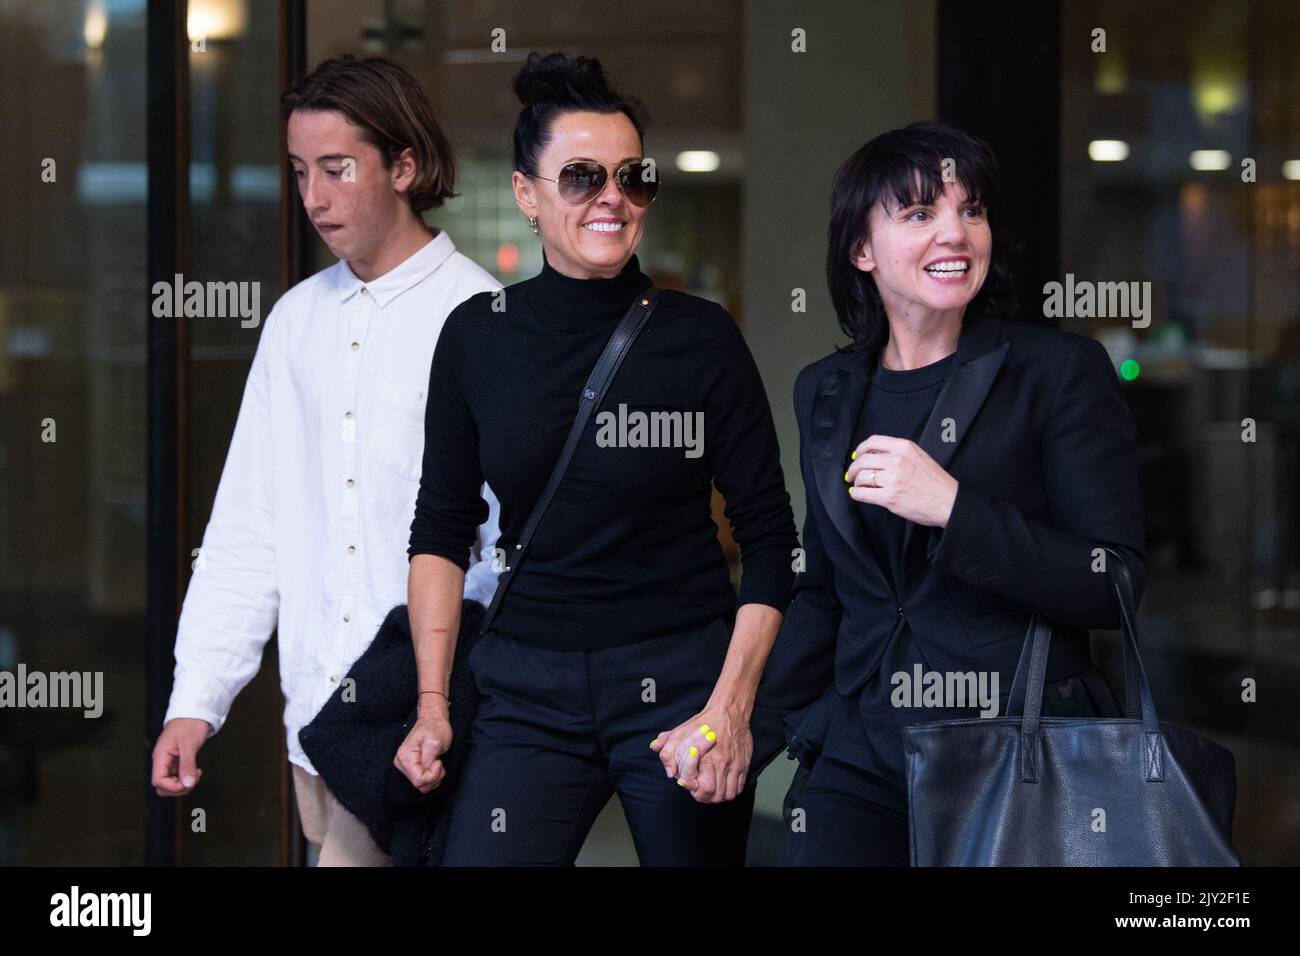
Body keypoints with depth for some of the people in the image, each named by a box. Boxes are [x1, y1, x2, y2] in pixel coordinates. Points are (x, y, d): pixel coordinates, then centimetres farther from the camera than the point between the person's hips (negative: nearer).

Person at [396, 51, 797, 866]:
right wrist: (432, 705, 2)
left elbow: (768, 537, -2)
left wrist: (731, 709, -10)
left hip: (679, 681, -1)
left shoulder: (702, 336, -2)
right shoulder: (477, 337, 3)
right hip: (528, 693, 1)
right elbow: (442, 530, 9)